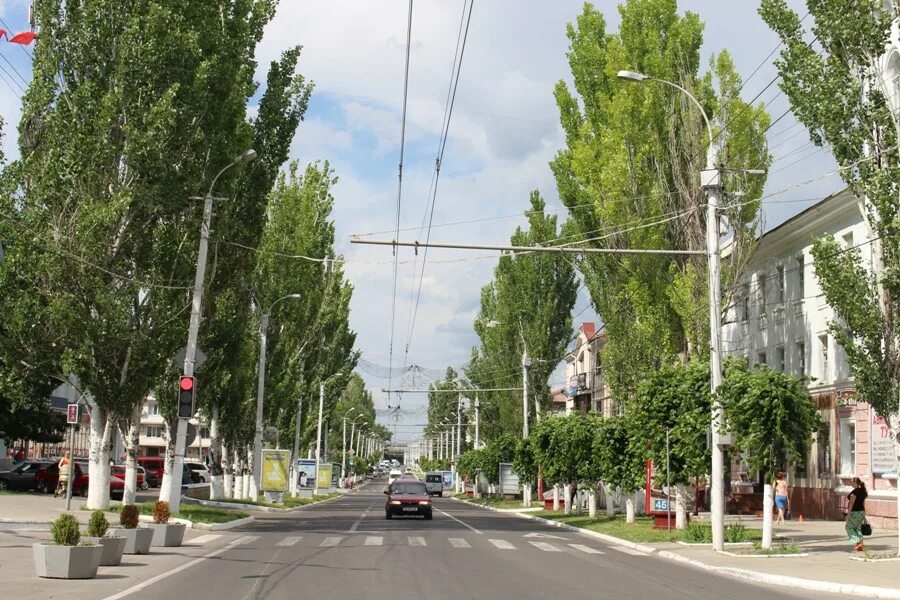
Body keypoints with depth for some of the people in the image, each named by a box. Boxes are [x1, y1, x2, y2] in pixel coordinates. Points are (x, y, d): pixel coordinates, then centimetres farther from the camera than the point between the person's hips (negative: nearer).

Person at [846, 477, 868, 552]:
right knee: (858, 528, 13)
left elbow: (851, 503, -20)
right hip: (861, 511, 9)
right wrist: (863, 514, 22)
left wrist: (848, 513, -17)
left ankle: (858, 542, -8)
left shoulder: (854, 491, -18)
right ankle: (859, 546, 10)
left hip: (855, 512, -9)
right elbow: (863, 503, 16)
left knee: (849, 527, 3)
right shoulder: (862, 491, 9)